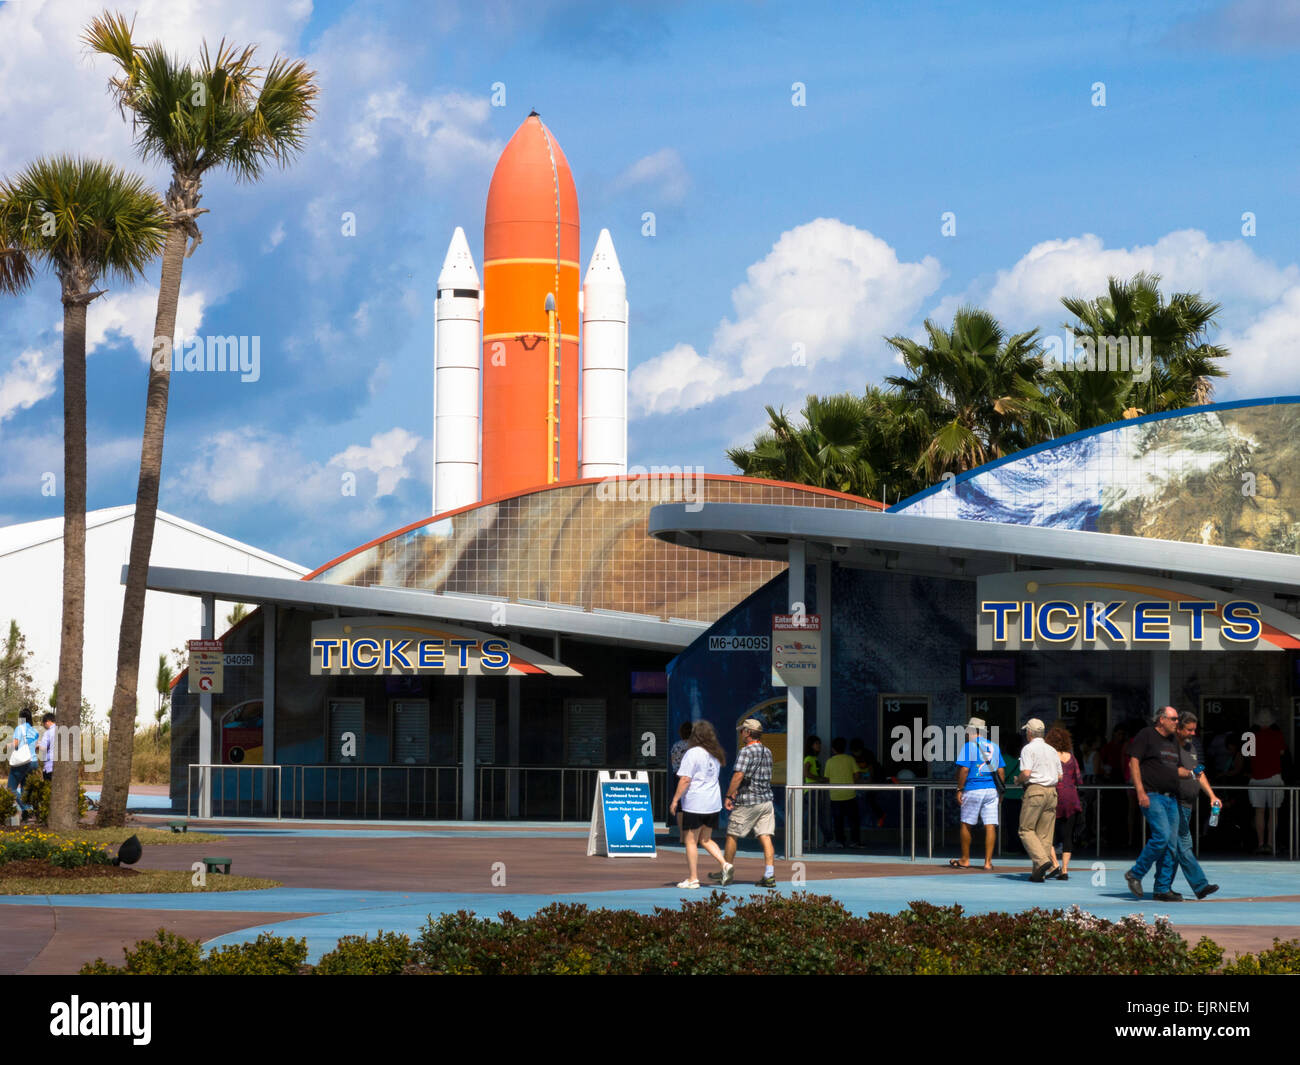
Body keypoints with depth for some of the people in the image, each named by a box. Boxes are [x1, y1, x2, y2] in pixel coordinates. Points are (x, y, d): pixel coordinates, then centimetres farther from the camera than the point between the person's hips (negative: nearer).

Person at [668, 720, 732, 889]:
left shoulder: (692, 753, -11)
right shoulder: (715, 755, 11)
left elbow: (685, 780, -14)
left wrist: (675, 800, -8)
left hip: (694, 803, -7)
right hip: (713, 803, 7)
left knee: (691, 841, 2)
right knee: (705, 839, 17)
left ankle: (693, 878, 2)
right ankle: (724, 864, -3)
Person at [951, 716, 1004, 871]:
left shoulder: (969, 746, -6)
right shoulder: (994, 747, 11)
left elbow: (964, 769, -13)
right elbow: (1001, 771, 11)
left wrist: (959, 790, -7)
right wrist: (1000, 791, 17)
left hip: (973, 789, -5)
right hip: (991, 790, 5)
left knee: (966, 824, 8)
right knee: (990, 826, 2)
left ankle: (965, 860, 14)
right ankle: (988, 861, 0)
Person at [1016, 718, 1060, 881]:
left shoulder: (1028, 749, -5)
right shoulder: (1051, 750, 15)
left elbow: (1026, 773, -16)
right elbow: (1060, 775, 14)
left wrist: (1018, 781, 4)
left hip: (1034, 790, -6)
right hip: (1051, 791, 6)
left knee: (1026, 830, -1)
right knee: (1045, 834, 6)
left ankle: (1042, 861, -21)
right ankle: (1039, 873, 4)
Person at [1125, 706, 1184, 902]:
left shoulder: (1173, 740, 20)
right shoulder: (1146, 736, -3)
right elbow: (1133, 763, -9)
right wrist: (1140, 792, -17)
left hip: (1171, 797, 8)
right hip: (1152, 796, -8)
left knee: (1172, 844, 2)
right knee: (1162, 836, -20)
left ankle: (1163, 889, 6)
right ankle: (1135, 874, -4)